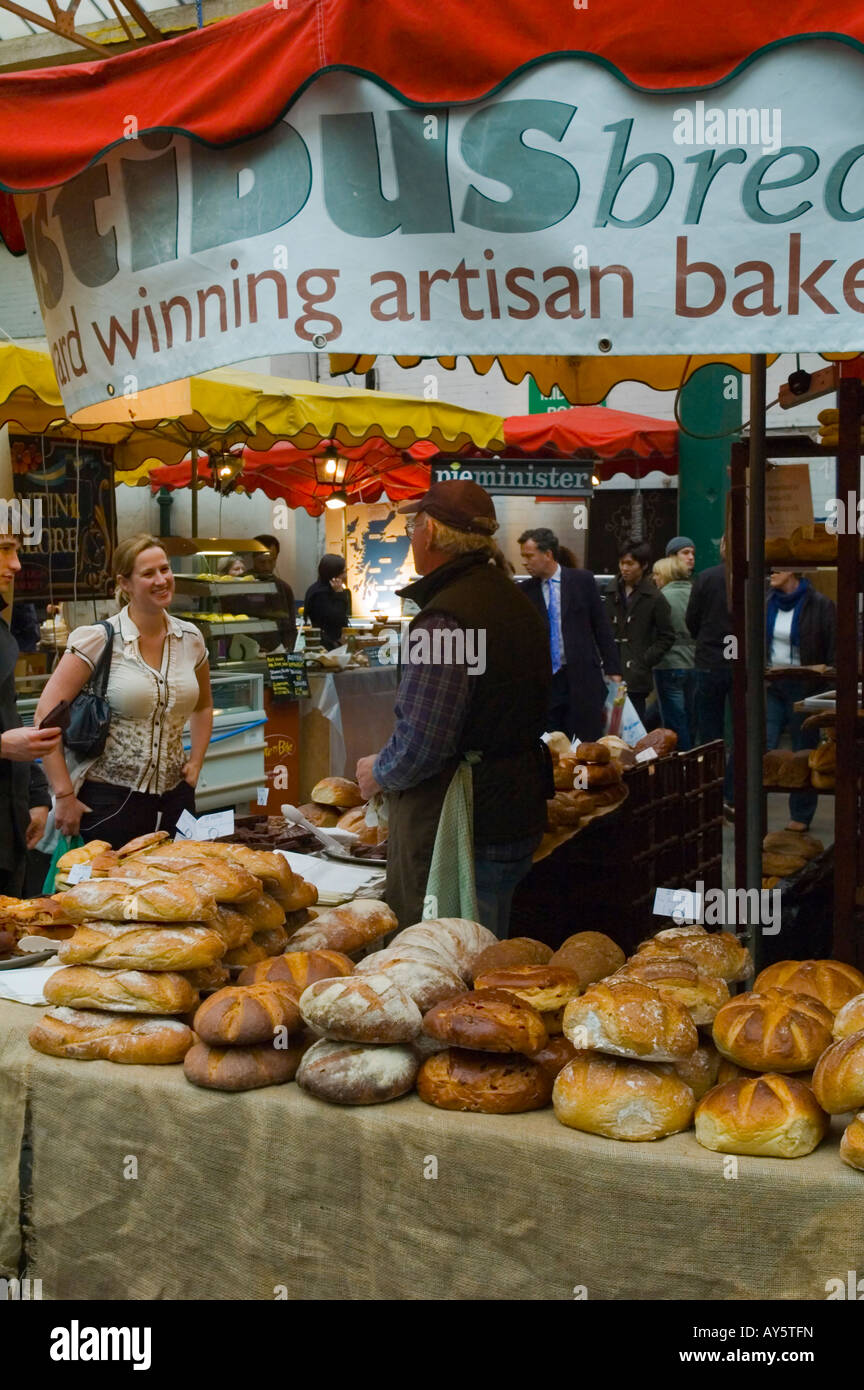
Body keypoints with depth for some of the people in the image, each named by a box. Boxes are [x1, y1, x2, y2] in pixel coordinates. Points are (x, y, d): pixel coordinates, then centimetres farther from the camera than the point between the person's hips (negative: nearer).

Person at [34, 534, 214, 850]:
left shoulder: (190, 639, 6)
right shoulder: (99, 640, -9)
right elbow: (47, 712, -12)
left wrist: (195, 761, 9)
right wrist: (64, 795, -13)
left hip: (174, 797, 5)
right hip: (110, 799, -4)